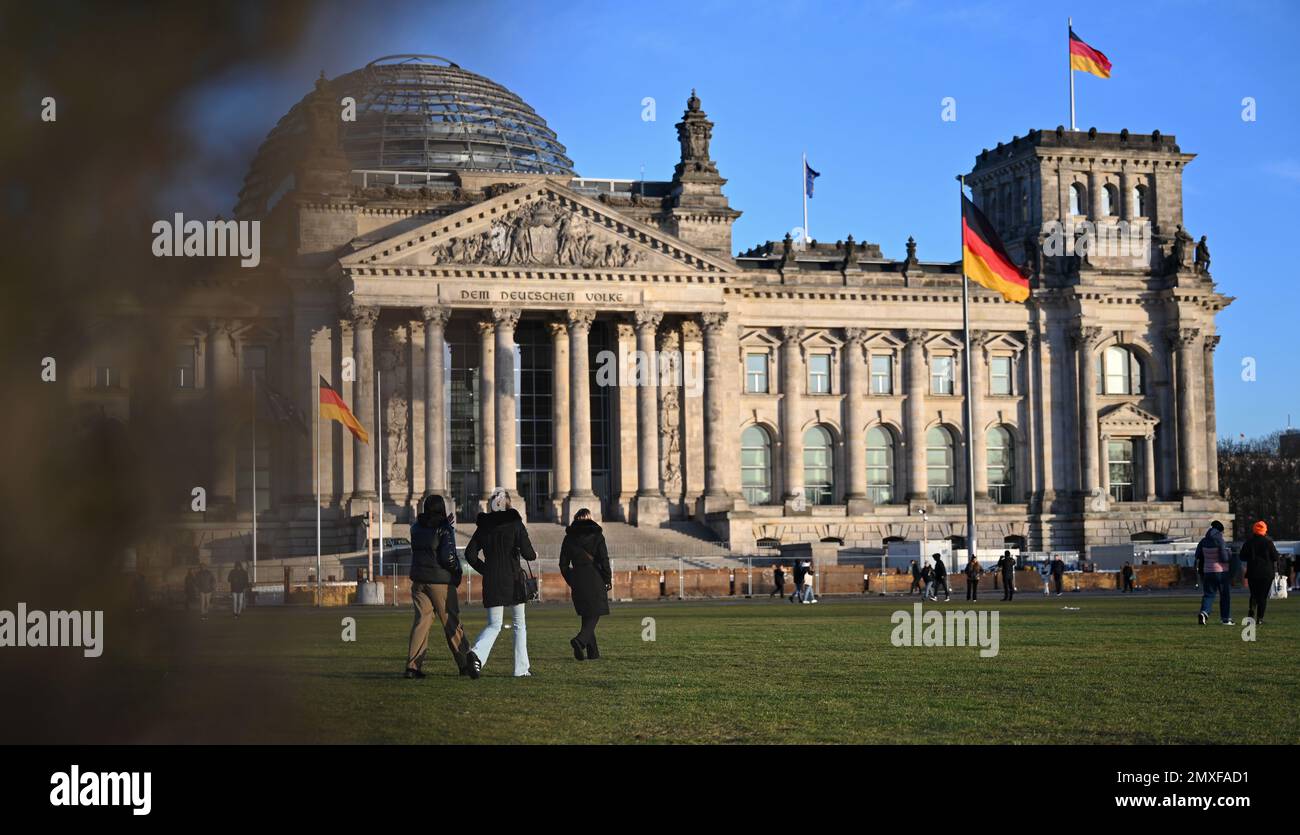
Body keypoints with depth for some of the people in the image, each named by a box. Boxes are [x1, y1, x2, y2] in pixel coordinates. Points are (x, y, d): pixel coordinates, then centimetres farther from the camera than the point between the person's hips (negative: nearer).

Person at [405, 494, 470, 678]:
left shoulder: (416, 527, 6)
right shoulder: (443, 529, -10)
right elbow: (448, 557, -17)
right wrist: (457, 573, 0)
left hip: (418, 580, 5)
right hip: (440, 580, -5)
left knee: (421, 620, 6)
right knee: (451, 622, 2)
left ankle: (413, 665, -2)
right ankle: (464, 664, 6)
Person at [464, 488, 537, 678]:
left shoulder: (483, 526, 5)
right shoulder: (515, 523, -5)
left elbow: (470, 554, 3)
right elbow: (527, 552, -10)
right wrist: (534, 555, 12)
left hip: (491, 581, 3)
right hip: (513, 580, -3)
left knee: (494, 625, 7)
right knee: (519, 624, 12)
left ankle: (476, 653, -22)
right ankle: (522, 668, 13)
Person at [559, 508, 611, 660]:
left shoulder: (569, 537, 6)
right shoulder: (596, 535, -3)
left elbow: (563, 564, 7)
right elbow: (604, 560, -7)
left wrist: (570, 581, 19)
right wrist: (608, 580, 3)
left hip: (577, 580, 3)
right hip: (594, 579, -3)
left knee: (586, 616, 13)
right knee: (593, 615, -1)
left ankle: (593, 652, 11)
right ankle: (579, 641, -25)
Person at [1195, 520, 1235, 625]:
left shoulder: (1204, 541, 0)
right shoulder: (1220, 541, -15)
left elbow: (1198, 556, 5)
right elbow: (1224, 558, -18)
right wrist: (1229, 553, 2)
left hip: (1208, 572, 4)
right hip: (1222, 572, -4)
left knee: (1208, 594, 8)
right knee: (1225, 595, 10)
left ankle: (1204, 612, -17)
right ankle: (1226, 618, 13)